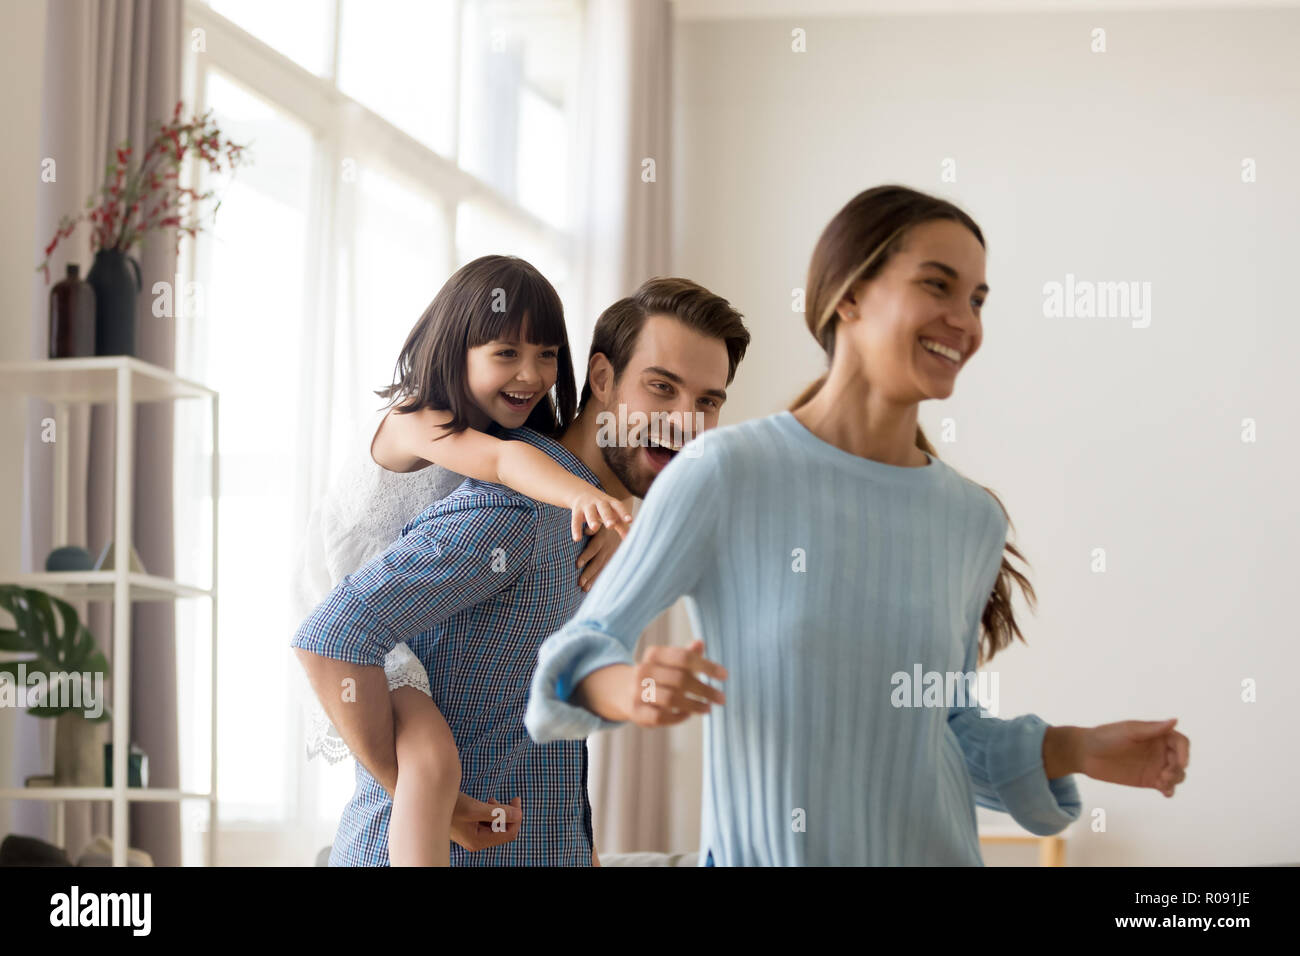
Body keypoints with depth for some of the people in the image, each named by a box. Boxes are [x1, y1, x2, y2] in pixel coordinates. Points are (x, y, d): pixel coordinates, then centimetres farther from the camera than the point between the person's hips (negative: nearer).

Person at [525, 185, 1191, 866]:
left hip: (936, 849, 4)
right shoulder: (725, 474, -12)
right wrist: (631, 689, -27)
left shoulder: (973, 520, 2)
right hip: (765, 856, -4)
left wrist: (1078, 751, -1)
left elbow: (948, 731, 12)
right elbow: (584, 644, -7)